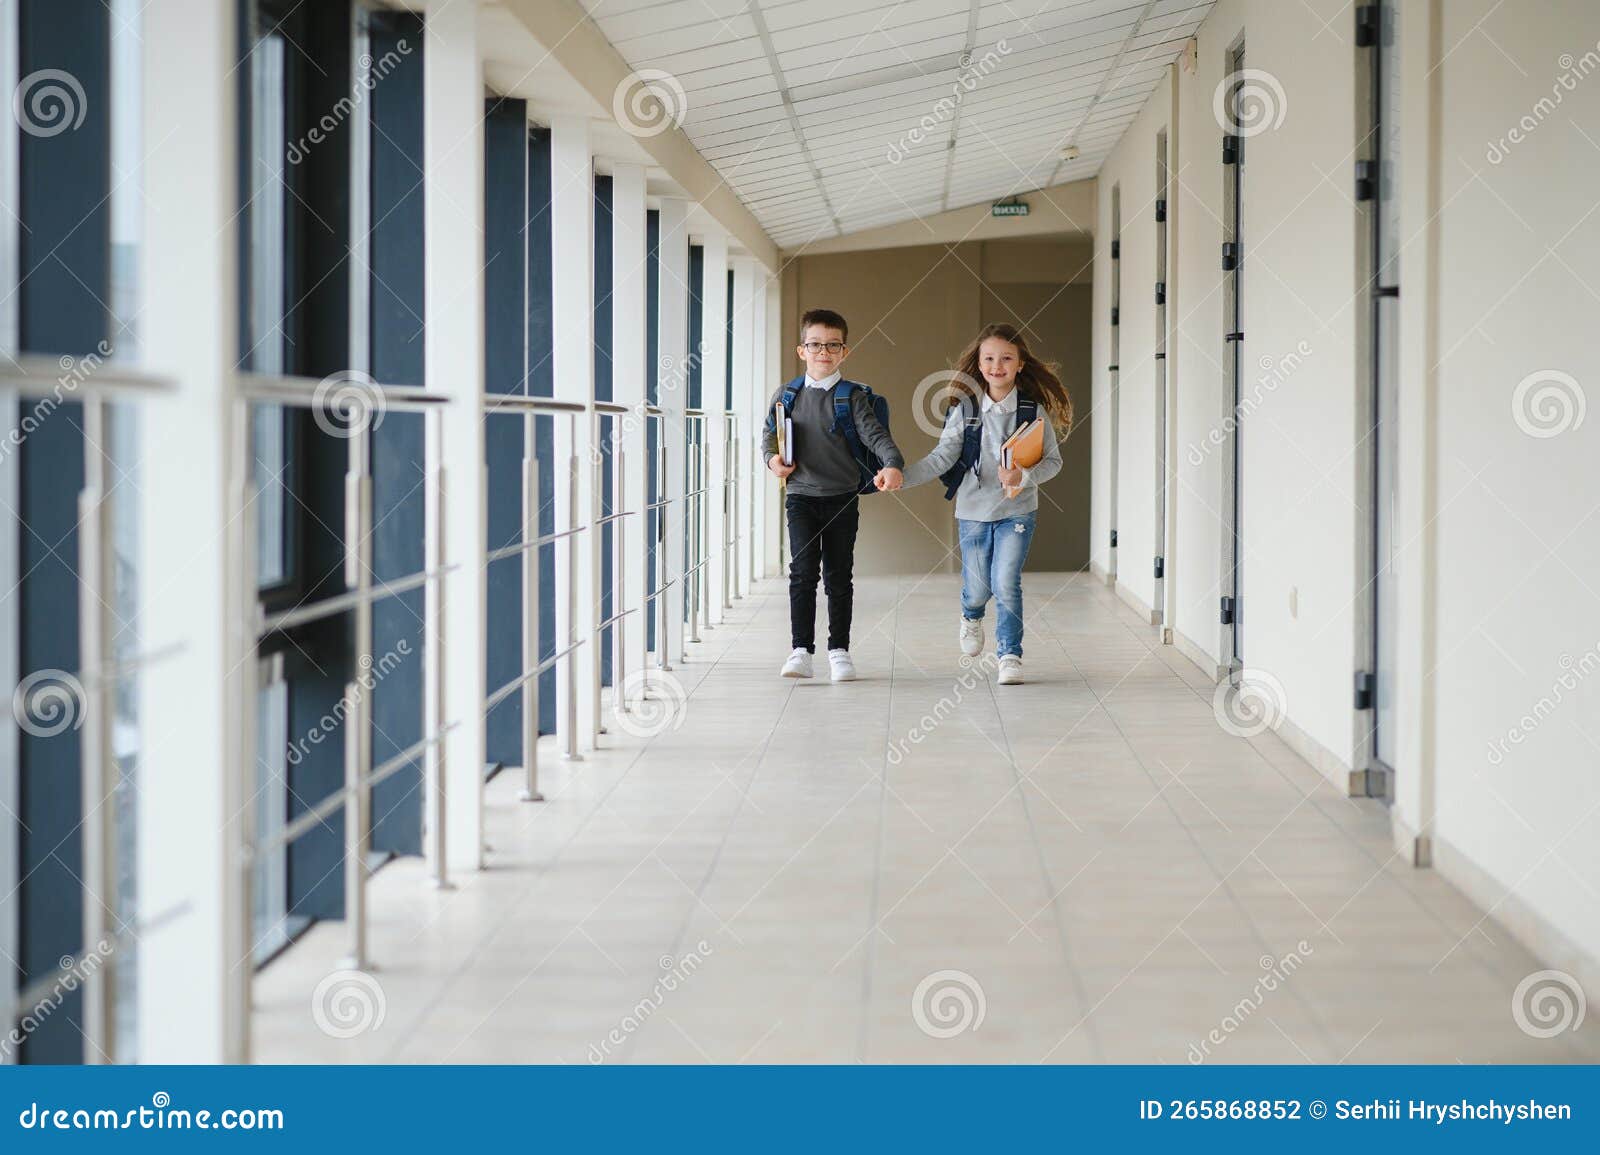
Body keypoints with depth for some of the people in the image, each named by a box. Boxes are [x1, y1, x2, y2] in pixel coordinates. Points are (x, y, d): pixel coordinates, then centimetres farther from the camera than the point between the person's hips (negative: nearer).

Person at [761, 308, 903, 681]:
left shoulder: (852, 396, -2)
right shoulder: (787, 394, 6)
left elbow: (874, 434, -12)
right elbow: (770, 434, 14)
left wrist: (892, 464, -31)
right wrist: (773, 458, -7)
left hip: (842, 497, -1)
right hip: (801, 496, 1)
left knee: (838, 576, 6)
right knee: (803, 571, -9)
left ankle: (839, 650, 16)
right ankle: (801, 650, -6)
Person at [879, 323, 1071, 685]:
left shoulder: (1034, 410, -5)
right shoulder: (966, 409, -3)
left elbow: (1053, 460, -2)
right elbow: (943, 457, -7)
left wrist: (1024, 476, -22)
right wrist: (901, 476, -19)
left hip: (1017, 510, -1)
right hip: (973, 510, 1)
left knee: (1006, 583, -12)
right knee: (978, 587, 10)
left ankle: (1010, 655, 2)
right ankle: (972, 617, 45)